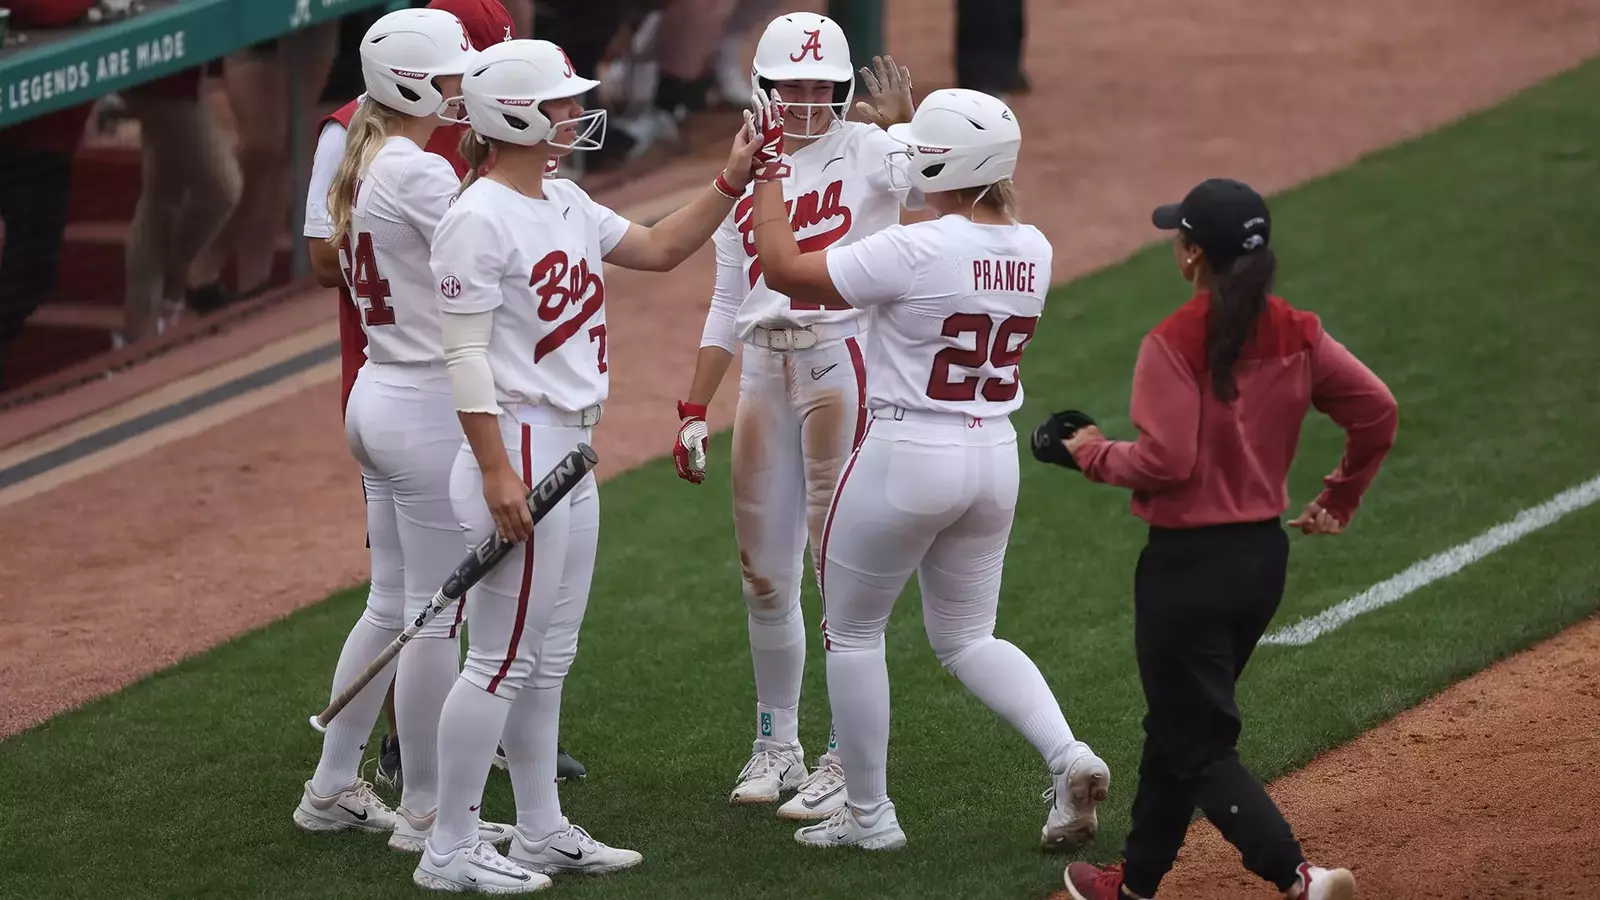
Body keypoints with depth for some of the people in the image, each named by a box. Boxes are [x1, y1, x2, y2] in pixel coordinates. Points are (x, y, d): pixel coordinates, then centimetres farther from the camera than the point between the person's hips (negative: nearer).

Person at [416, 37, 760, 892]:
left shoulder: (565, 204, 12)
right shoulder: (478, 219, -16)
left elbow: (659, 249, 21)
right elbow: (465, 352, -19)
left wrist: (730, 181, 9)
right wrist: (495, 472, -23)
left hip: (570, 452, 10)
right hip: (519, 450, -10)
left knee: (550, 657, 15)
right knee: (502, 659, -6)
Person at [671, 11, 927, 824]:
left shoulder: (869, 153, -2)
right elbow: (727, 308, 16)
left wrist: (905, 125, -38)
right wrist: (694, 412, 13)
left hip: (841, 359, -6)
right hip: (763, 369, 6)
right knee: (764, 575, 11)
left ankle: (846, 763, 1)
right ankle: (775, 746, 24)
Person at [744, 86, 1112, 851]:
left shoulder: (915, 251, -20)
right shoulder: (1031, 253, 1)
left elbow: (783, 269, -15)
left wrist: (766, 171, -5)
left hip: (905, 454, -6)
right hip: (995, 458, 7)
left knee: (852, 632, 13)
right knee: (966, 638, 20)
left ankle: (867, 815, 18)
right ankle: (1067, 756, -3)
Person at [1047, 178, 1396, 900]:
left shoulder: (1173, 344, -18)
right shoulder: (1297, 335, 1)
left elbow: (1164, 461, -22)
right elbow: (1376, 410, 1)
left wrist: (1088, 452, -4)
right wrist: (1341, 499, 15)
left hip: (1189, 562, -8)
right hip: (1265, 553, 8)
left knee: (1198, 745, 0)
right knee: (1177, 723, 23)